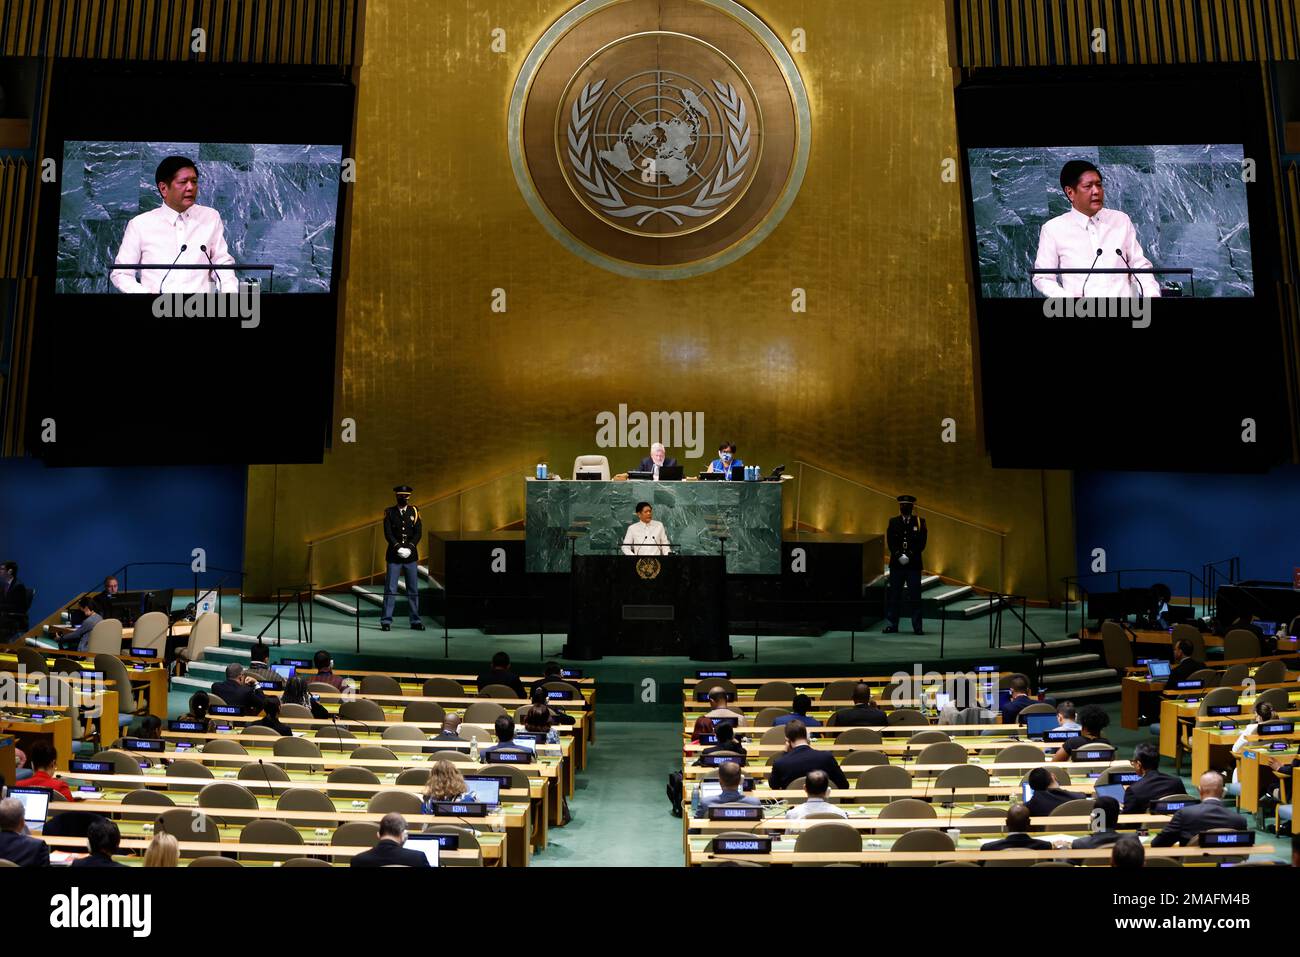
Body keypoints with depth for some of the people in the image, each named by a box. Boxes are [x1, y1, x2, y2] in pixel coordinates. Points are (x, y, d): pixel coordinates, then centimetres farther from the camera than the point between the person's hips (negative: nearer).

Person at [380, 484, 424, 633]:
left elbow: (418, 533, 0)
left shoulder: (414, 511, 7)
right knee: (390, 589, -2)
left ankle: (415, 621, 12)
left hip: (411, 556, 2)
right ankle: (386, 621, 2)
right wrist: (398, 548, -17)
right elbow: (388, 534, -5)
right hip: (394, 556, -1)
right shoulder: (389, 512, 3)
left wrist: (409, 548, -14)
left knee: (413, 590, 5)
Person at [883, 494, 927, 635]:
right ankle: (892, 624, 10)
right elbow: (890, 542, 1)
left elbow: (921, 543, -2)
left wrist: (909, 556, -12)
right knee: (894, 595, 3)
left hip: (913, 564, -1)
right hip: (896, 564, 1)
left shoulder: (920, 522, 5)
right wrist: (899, 555, -12)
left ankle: (917, 626, 3)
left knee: (915, 596, -1)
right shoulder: (893, 522, 8)